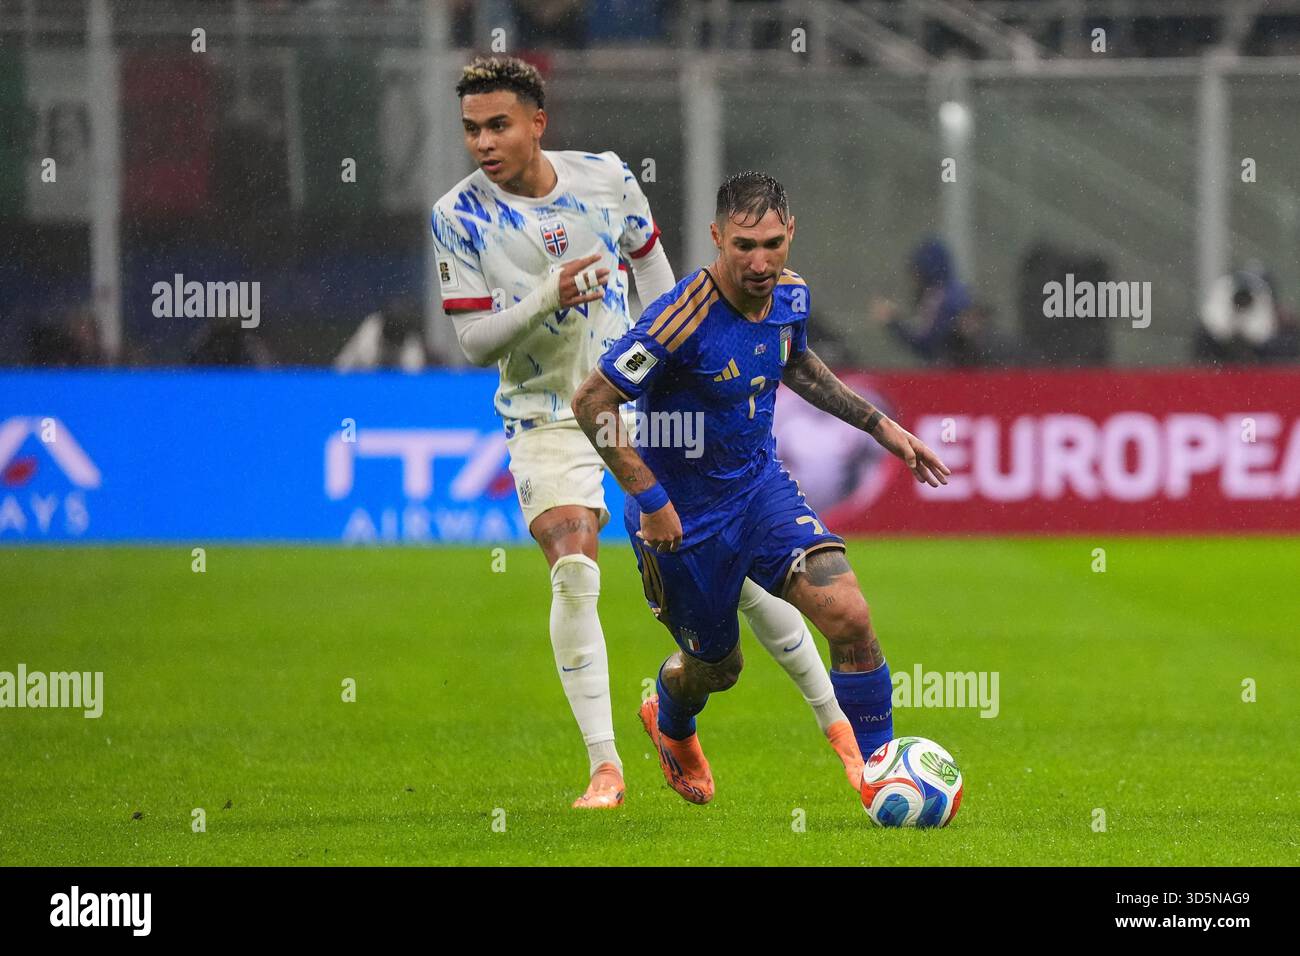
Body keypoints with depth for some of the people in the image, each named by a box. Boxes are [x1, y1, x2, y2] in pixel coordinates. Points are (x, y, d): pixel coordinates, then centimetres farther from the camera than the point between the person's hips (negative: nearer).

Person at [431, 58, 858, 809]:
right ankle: (604, 767, -17)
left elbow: (654, 269, 9)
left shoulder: (606, 178, -6)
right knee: (573, 573, -22)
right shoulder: (459, 217, -11)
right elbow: (474, 341, -11)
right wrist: (545, 300, -28)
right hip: (548, 416, -2)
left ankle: (835, 719, 19)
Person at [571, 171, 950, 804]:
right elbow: (592, 403, -24)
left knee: (849, 616, -16)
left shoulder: (789, 296, -7)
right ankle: (669, 723, 52)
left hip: (760, 488, 5)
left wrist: (879, 424, 14)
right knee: (716, 665, 14)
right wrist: (650, 501, -24)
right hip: (685, 518, -5)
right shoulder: (683, 319, -29)